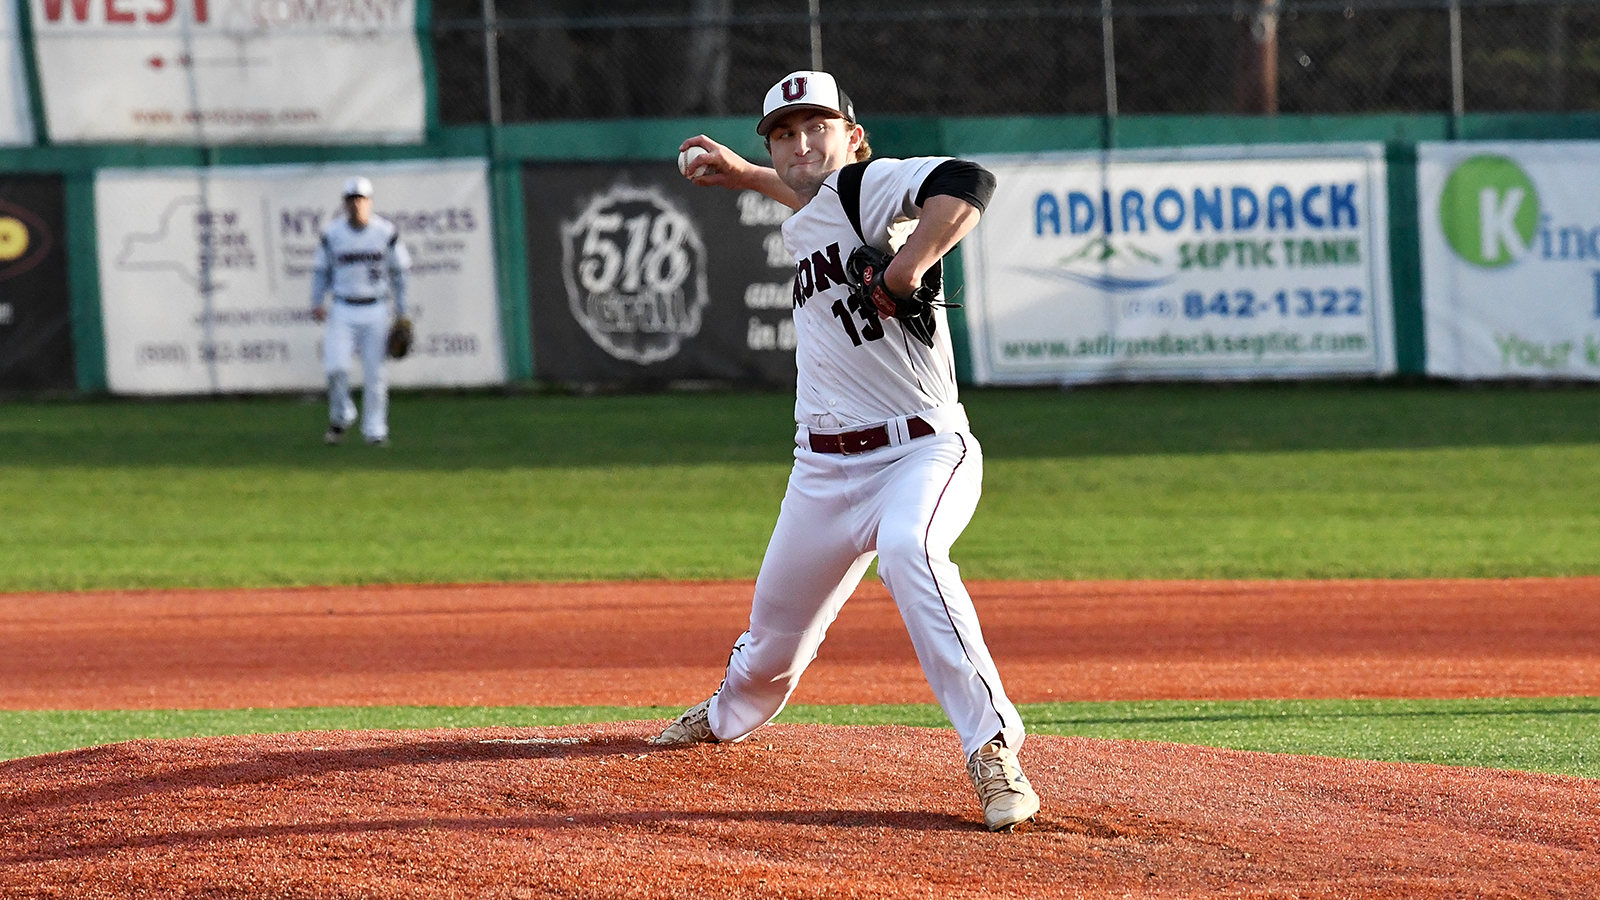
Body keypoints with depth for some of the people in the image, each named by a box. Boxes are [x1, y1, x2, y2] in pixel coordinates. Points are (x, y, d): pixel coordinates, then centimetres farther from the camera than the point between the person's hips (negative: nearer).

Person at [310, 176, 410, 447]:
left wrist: (401, 311, 4)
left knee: (375, 372, 1)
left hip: (375, 311, 0)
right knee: (335, 367, -15)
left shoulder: (386, 232, -2)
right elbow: (321, 270, 8)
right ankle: (341, 416, 11)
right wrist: (316, 303, -6)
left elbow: (398, 272, 6)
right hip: (343, 311, 0)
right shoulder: (332, 234, -1)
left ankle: (374, 430, 13)